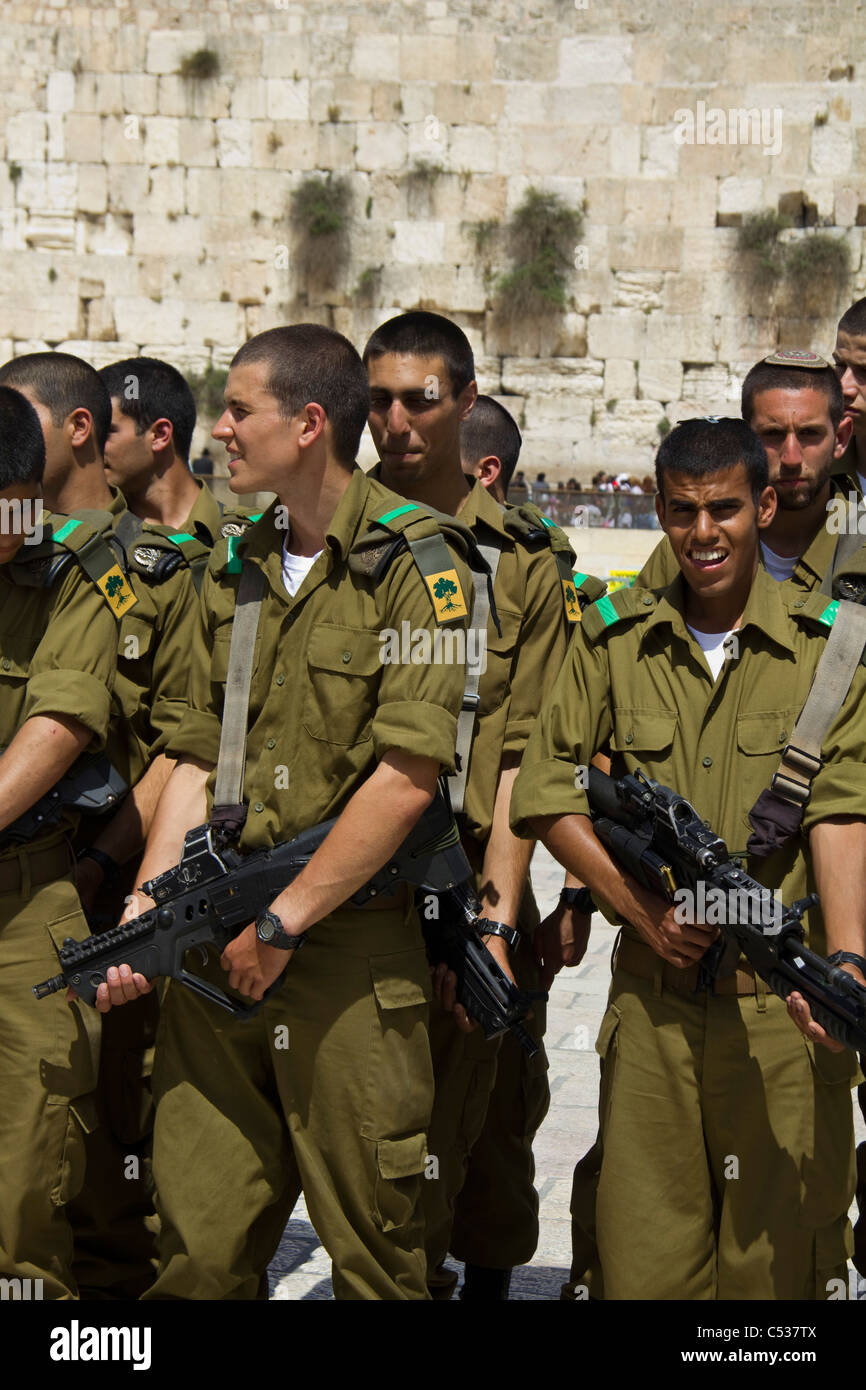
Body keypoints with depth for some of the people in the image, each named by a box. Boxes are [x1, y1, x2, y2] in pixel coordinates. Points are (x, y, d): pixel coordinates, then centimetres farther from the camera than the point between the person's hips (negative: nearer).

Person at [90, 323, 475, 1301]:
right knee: (197, 1243, 8)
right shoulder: (235, 569, 14)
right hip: (216, 941, 6)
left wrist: (282, 921, -12)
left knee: (370, 1239, 5)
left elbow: (406, 779, -14)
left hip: (351, 941, -5)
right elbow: (199, 762, 14)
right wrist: (142, 909, 1)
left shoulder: (416, 563, -7)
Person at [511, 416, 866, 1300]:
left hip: (783, 1002, -2)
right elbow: (545, 793, 6)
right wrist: (645, 912, -6)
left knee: (776, 1259, 5)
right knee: (639, 1258, 7)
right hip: (652, 996, 2)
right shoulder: (612, 639, 8)